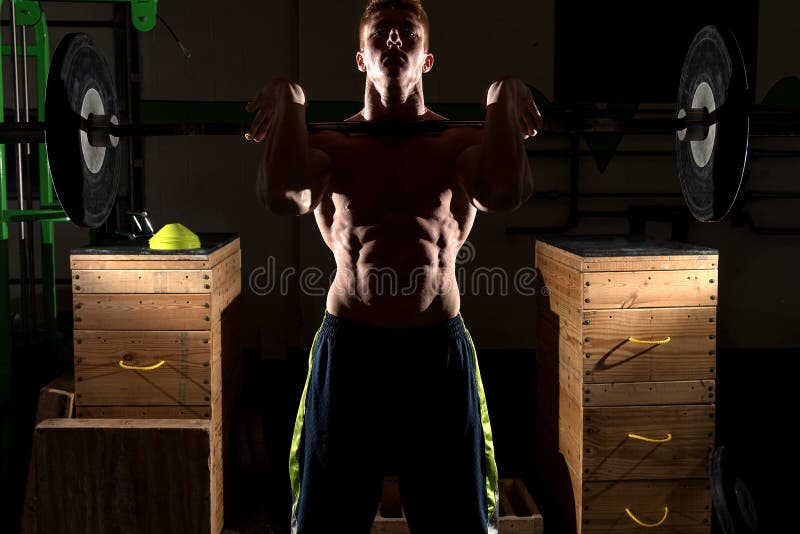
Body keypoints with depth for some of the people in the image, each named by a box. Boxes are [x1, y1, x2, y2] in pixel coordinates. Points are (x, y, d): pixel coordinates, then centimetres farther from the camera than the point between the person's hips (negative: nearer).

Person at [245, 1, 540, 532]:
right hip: (348, 349, 0)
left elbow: (505, 193, -17)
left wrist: (502, 101, -16)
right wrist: (291, 105, -16)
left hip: (439, 350, 1)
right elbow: (285, 197, -18)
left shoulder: (462, 142, 7)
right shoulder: (330, 144, 6)